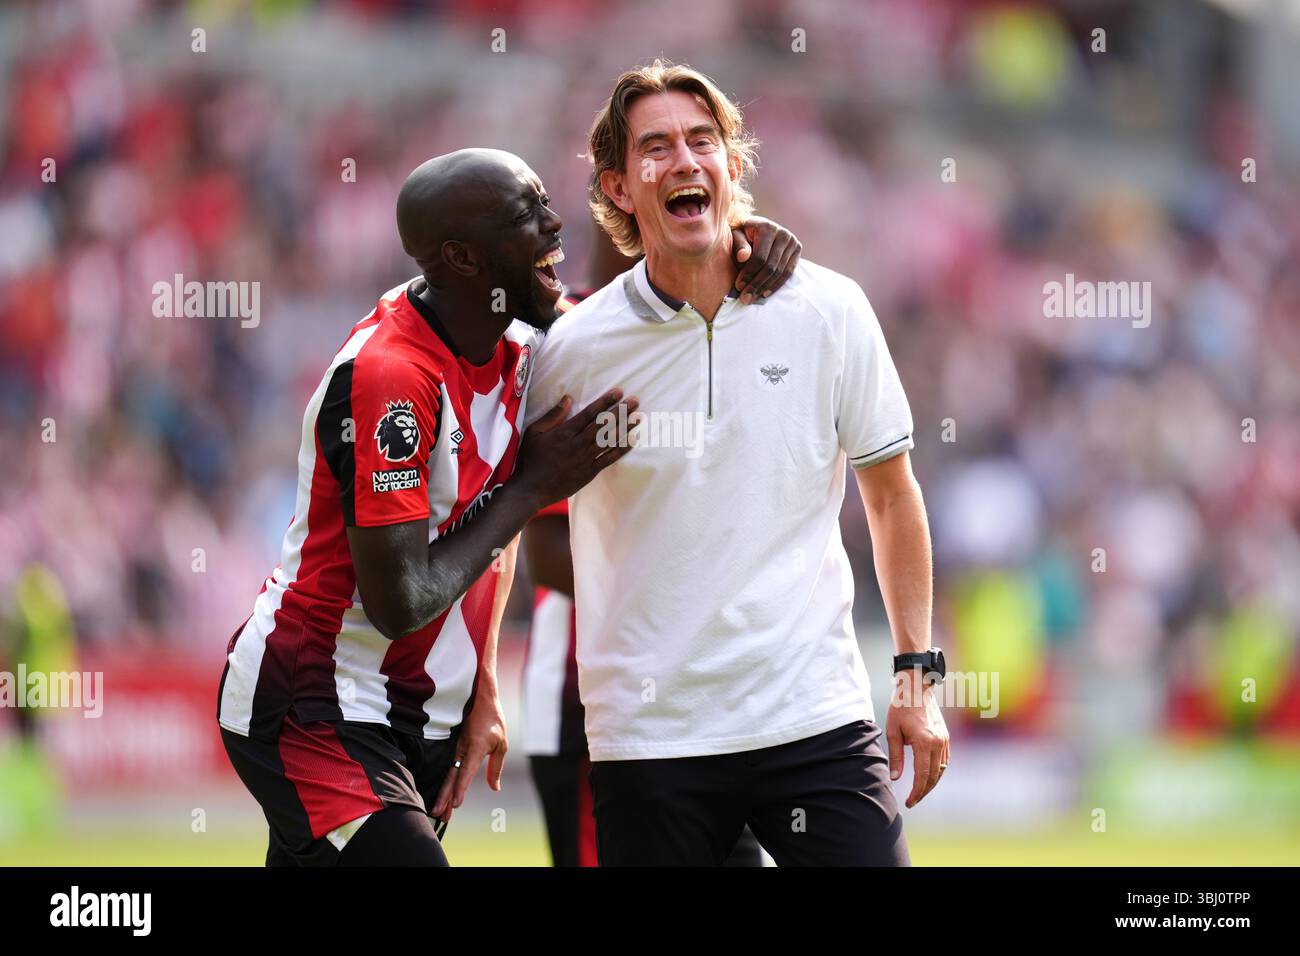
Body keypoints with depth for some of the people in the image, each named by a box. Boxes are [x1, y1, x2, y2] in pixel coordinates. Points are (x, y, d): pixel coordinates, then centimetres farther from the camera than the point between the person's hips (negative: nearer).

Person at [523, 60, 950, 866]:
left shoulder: (830, 311, 0)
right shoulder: (574, 348, -3)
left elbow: (891, 495, 10)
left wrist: (918, 674, 8)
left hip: (817, 716, 0)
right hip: (650, 734, 0)